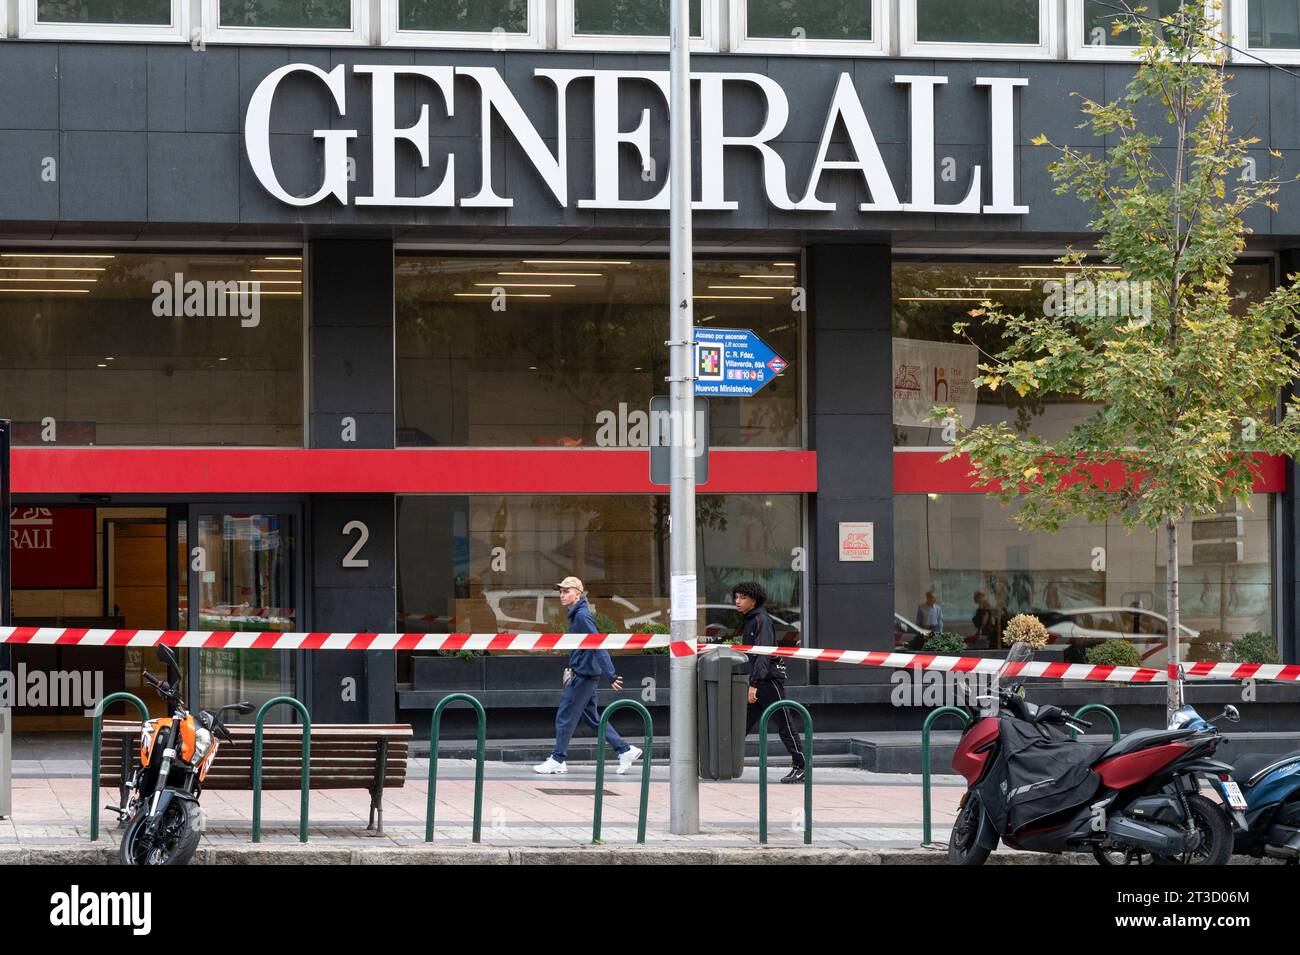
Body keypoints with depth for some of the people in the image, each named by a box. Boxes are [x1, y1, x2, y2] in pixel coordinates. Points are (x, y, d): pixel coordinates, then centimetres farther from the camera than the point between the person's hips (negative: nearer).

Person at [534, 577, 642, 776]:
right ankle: (625, 750, 14)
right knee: (591, 717, 14)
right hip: (583, 674, 10)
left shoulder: (582, 616, -17)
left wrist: (611, 675, -28)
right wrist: (572, 671, 26)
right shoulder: (576, 615, 14)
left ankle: (558, 761, 7)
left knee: (565, 717, -1)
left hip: (583, 675, -10)